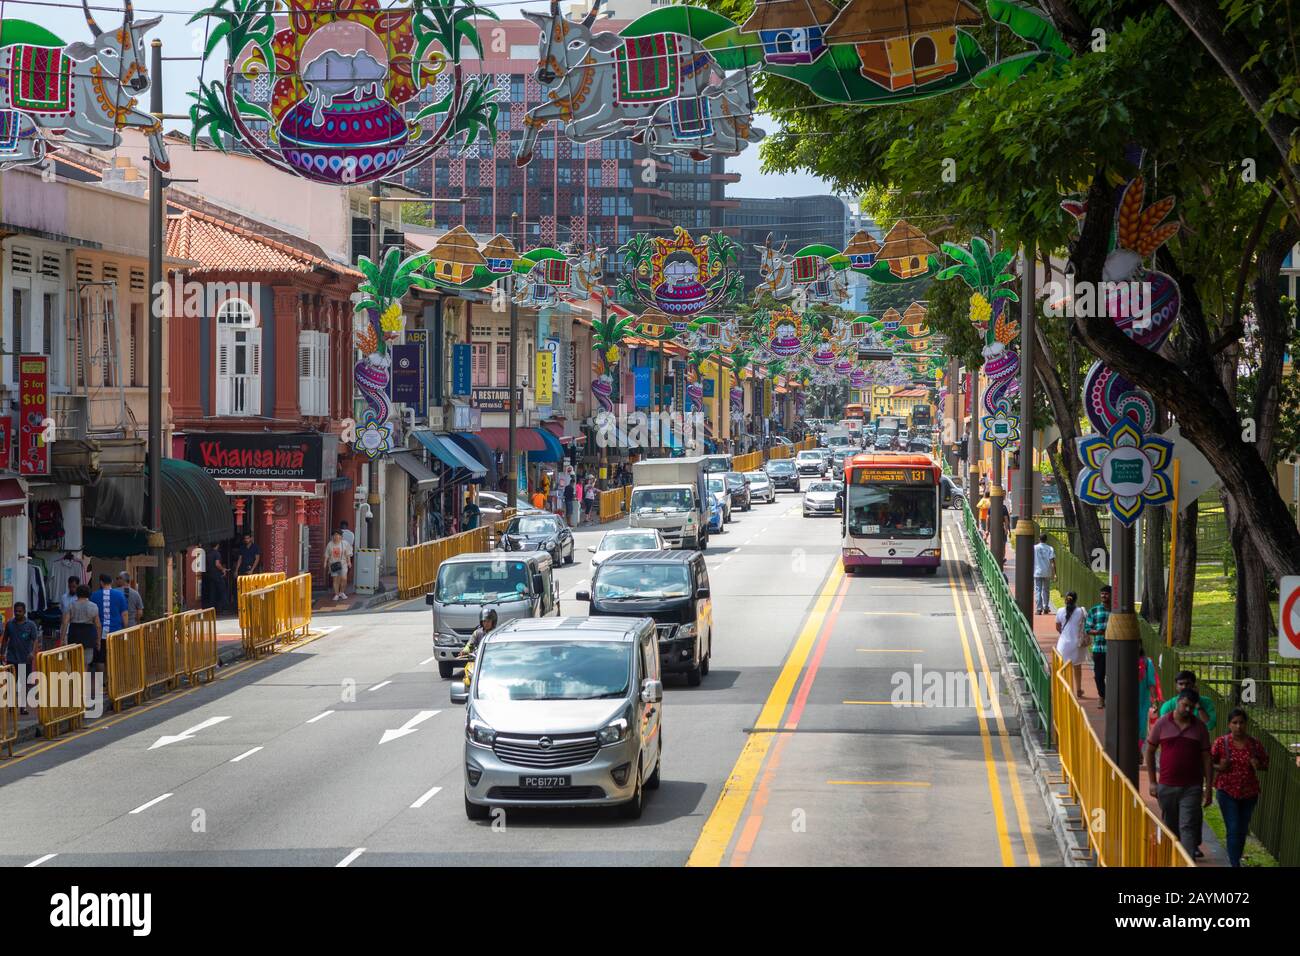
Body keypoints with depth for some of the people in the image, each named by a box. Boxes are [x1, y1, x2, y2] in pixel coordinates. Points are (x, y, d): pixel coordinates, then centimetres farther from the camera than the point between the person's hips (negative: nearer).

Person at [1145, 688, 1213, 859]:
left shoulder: (1199, 727, 4)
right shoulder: (1162, 724, 2)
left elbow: (1206, 759, 5)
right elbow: (1150, 752, 8)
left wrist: (1208, 788, 0)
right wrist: (1152, 782, 3)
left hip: (1191, 788, -1)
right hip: (1166, 787, 1)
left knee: (1188, 827, -9)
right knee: (1170, 828, 10)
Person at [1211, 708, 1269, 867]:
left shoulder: (1254, 744, -1)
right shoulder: (1221, 743, -6)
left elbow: (1266, 763, 11)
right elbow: (1209, 763, 2)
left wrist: (1257, 765, -12)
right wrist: (1219, 767, -19)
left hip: (1249, 793, 3)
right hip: (1227, 791, -3)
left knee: (1243, 830, 11)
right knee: (1233, 829, -12)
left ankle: (1236, 861, 28)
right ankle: (1235, 864, -12)